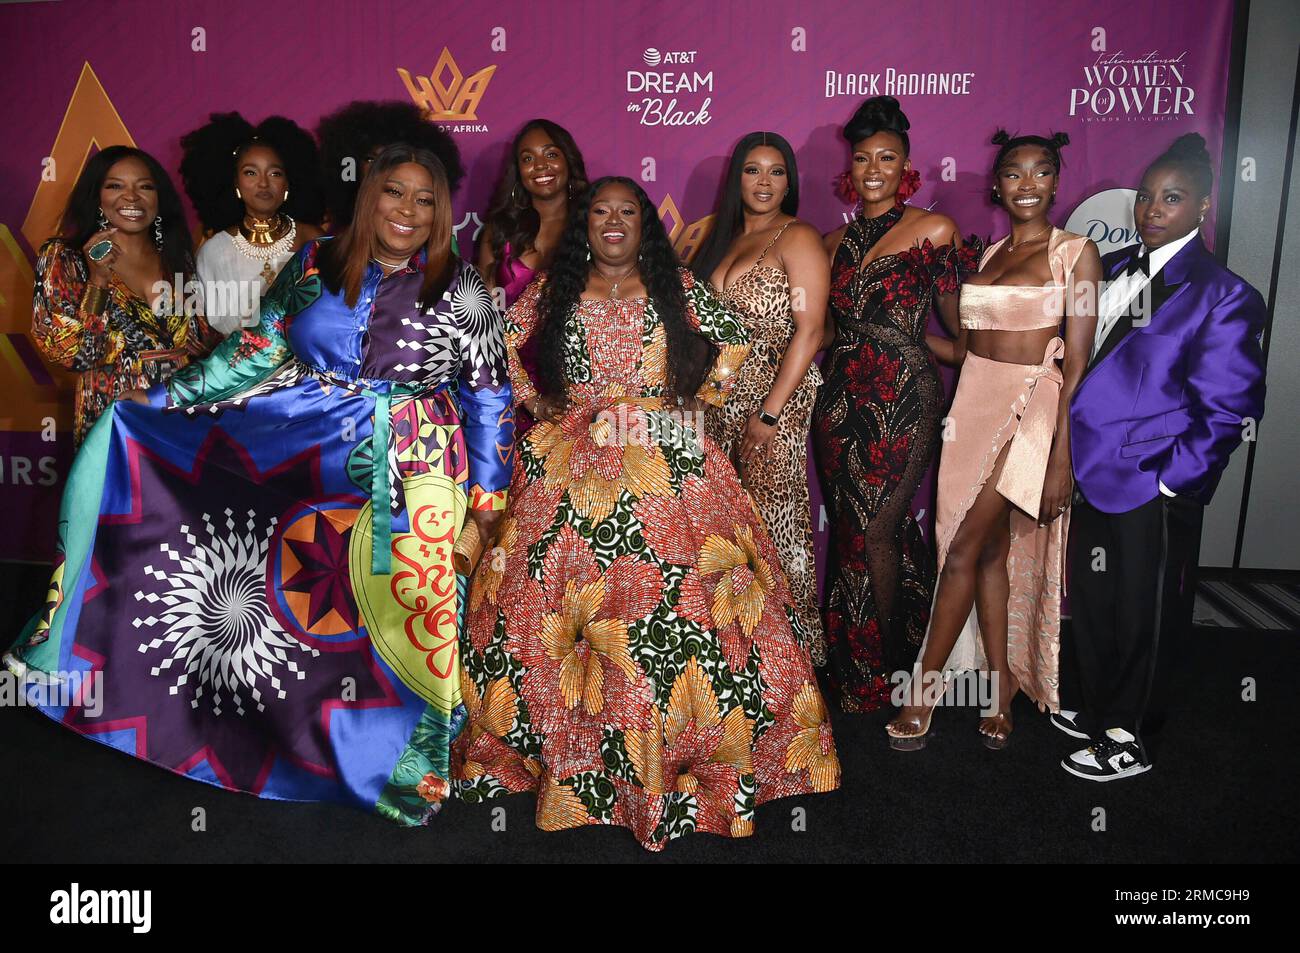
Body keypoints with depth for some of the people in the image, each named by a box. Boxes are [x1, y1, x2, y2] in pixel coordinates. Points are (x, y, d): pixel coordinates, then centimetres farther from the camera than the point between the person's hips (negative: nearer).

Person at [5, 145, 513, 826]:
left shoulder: (460, 288, 0)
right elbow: (257, 350, 11)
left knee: (410, 603, 0)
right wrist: (162, 400, 9)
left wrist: (488, 490, 2)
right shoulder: (315, 265, 6)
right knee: (299, 606, 6)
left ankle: (413, 764, 21)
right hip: (303, 461, 2)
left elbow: (488, 392, 3)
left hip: (415, 470, -2)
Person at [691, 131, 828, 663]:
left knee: (775, 517, -4)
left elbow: (809, 331, -12)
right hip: (720, 395, 6)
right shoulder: (722, 238, 17)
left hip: (776, 394, -6)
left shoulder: (797, 238, -4)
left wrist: (770, 413, -17)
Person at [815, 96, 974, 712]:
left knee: (876, 532, -3)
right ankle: (847, 660, 25)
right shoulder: (835, 242, 13)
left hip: (903, 398, -5)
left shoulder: (933, 229, -2)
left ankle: (884, 668, 15)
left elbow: (953, 322, 4)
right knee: (850, 528, 9)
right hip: (841, 396, 5)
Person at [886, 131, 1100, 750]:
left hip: (1033, 406, -5)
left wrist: (1062, 457, -14)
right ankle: (1000, 688, 19)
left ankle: (924, 692, 2)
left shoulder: (1076, 253, -4)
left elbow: (1076, 364, -9)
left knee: (964, 547, -10)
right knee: (992, 550, 7)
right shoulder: (987, 255, 14)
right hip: (973, 403, 6)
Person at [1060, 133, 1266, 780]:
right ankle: (1099, 710, 41)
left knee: (1143, 619, 9)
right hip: (1091, 475, 7)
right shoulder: (1110, 271, 8)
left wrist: (1167, 481, -16)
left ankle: (1132, 742, 28)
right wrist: (1072, 456, 9)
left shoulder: (1222, 297, -12)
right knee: (1091, 604, 19)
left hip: (1152, 491, -7)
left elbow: (1229, 411, -13)